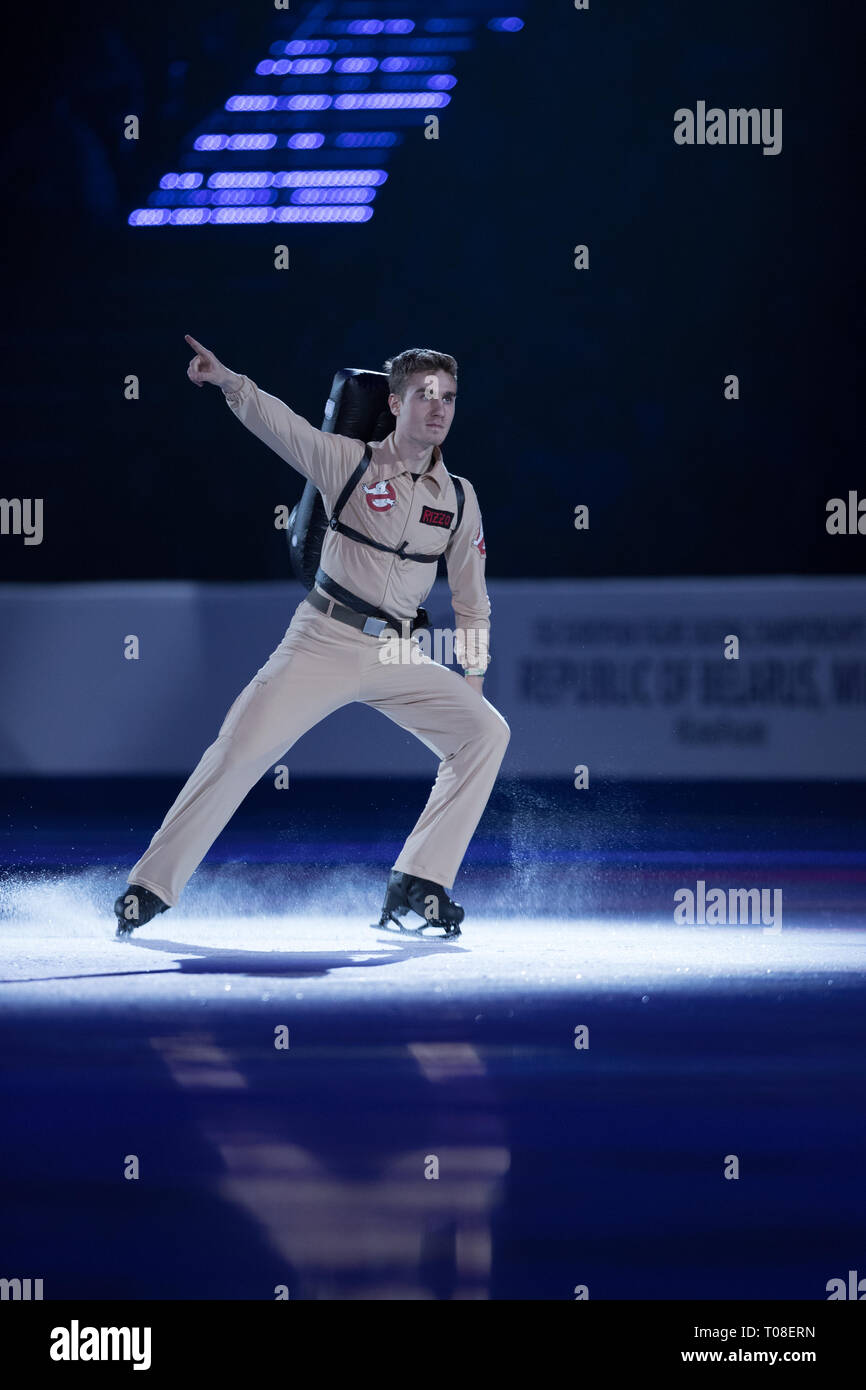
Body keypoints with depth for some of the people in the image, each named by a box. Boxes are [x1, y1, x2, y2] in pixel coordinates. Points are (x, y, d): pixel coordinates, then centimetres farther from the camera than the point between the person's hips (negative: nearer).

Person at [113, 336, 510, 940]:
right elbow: (277, 421, -18)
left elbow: (473, 601, 15)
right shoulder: (349, 461, -3)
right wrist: (229, 380, -36)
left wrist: (472, 680, 10)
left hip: (400, 656, 4)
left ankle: (416, 888, -8)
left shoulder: (459, 498, 6)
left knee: (486, 732, -11)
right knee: (242, 748, -15)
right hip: (325, 641, -4)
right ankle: (150, 889, -7)